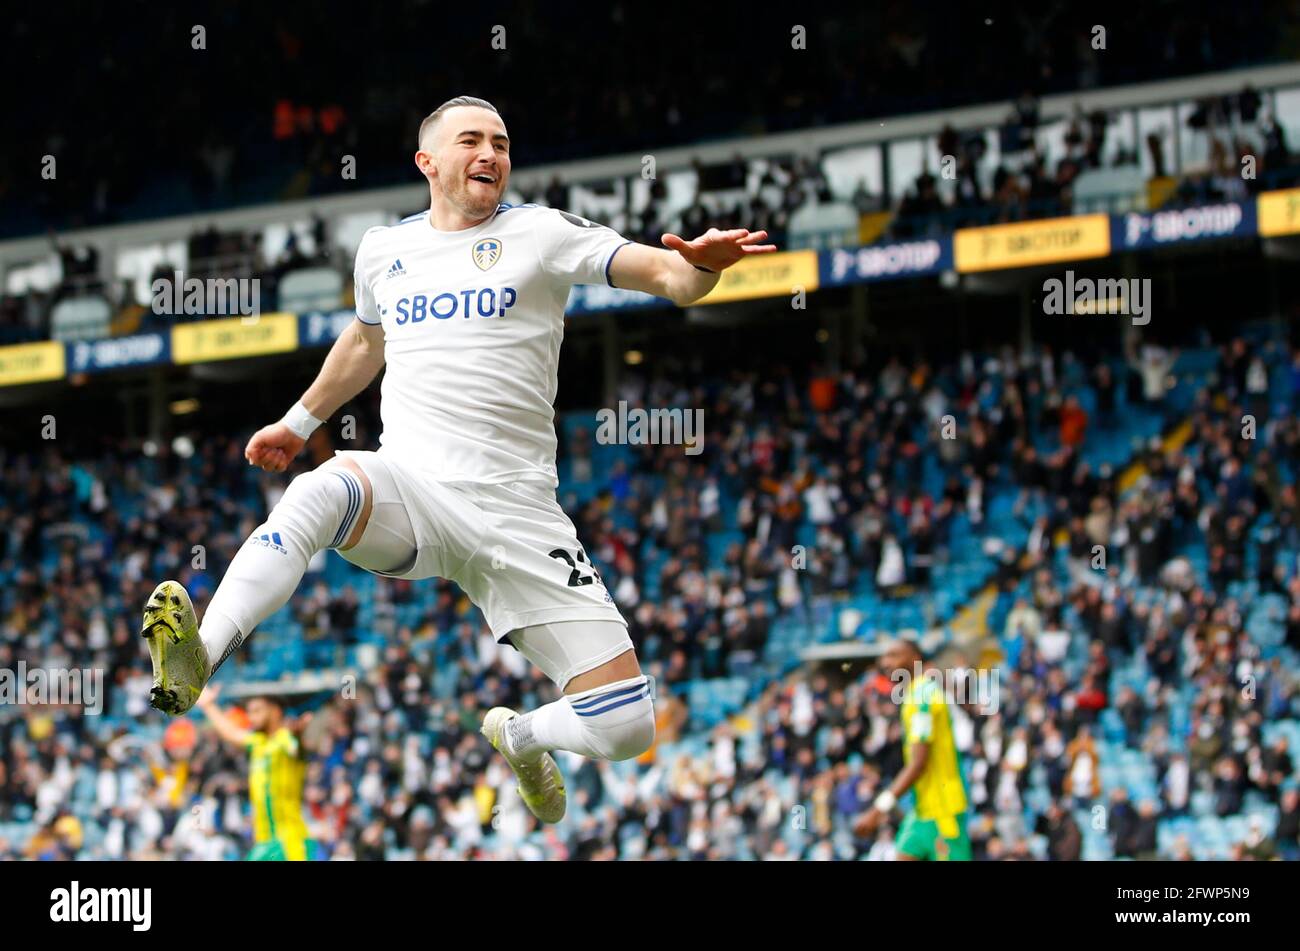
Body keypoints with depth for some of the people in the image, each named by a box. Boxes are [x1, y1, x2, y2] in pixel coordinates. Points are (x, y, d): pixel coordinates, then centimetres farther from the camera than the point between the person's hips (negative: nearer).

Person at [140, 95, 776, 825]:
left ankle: (520, 736, 27)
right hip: (407, 495, 1)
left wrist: (700, 265, -32)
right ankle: (195, 664, -53)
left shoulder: (542, 233, 3)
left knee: (625, 725, -8)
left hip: (518, 513, -1)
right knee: (317, 494, -38)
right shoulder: (385, 249, 14)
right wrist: (300, 422, 43)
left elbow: (667, 274, -9)